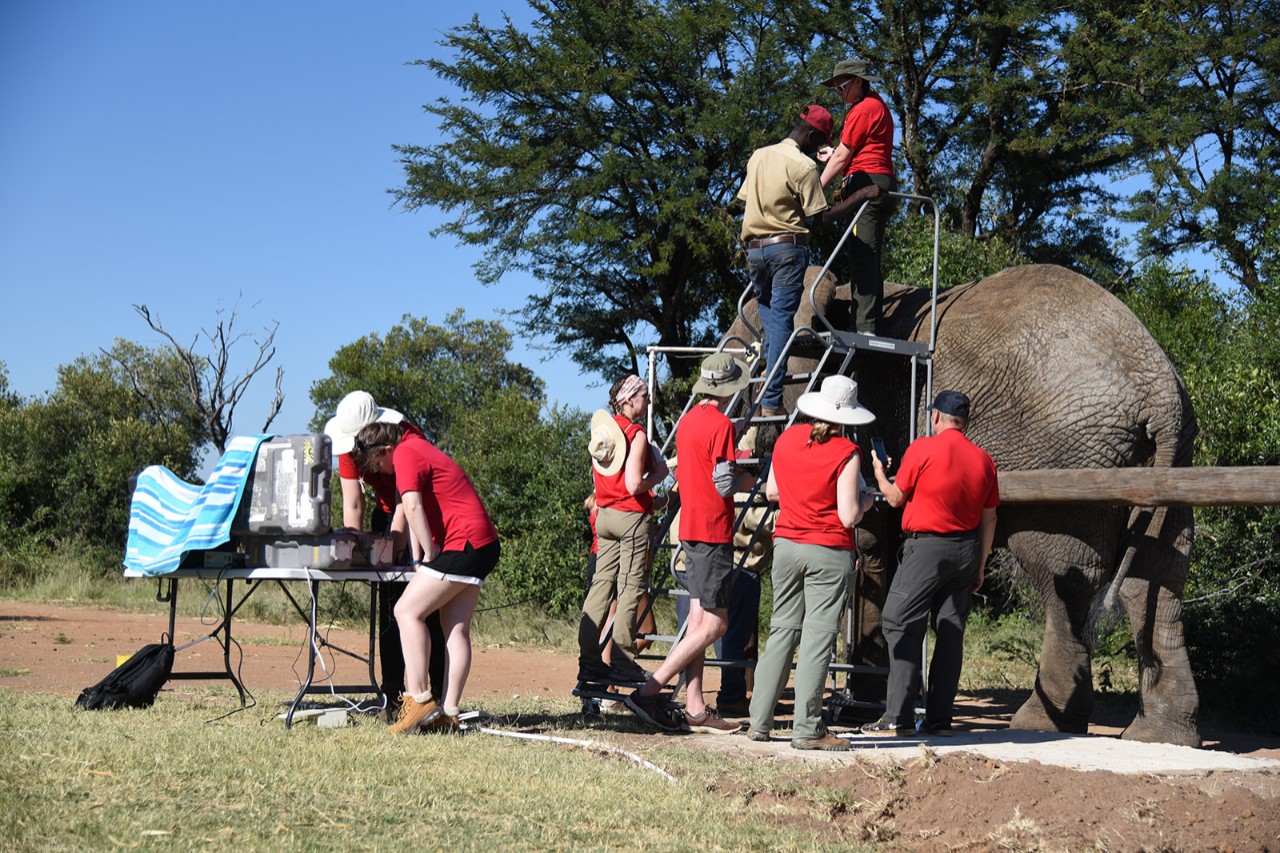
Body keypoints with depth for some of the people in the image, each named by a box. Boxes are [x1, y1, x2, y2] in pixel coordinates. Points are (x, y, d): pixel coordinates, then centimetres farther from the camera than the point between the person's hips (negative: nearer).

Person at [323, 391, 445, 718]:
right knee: (389, 607, 1)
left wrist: (391, 548, -35)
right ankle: (393, 696, 4)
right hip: (387, 513, 5)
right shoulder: (349, 446, -10)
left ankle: (440, 698, -8)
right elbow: (353, 505, -9)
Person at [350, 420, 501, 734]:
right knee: (456, 629, 6)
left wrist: (430, 555, -14)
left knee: (407, 611, -9)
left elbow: (412, 506, -21)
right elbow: (412, 507, 20)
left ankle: (419, 699, -13)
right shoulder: (417, 445, 22)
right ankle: (448, 713, 4)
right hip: (483, 544, 10)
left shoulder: (405, 454, -9)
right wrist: (418, 558, 13)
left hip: (464, 543, -10)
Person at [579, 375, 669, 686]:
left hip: (605, 514, 8)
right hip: (632, 516, -8)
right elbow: (633, 485, -21)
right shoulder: (636, 434, -13)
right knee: (631, 589, -2)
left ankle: (589, 663, 9)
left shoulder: (602, 429, 11)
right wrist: (659, 475, -3)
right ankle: (623, 664, 0)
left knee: (601, 585, 8)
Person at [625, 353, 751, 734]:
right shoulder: (721, 425, -14)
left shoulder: (687, 420, 11)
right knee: (713, 624, -5)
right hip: (714, 531, -9)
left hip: (691, 527, 9)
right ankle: (648, 691, -11)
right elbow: (726, 484, -19)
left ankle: (695, 709, 7)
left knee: (699, 620, 8)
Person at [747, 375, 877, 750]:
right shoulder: (846, 453, -12)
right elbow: (849, 516, -14)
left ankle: (759, 721, 14)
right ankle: (807, 729, 3)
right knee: (818, 638, 0)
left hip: (786, 545, 5)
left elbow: (771, 491, 16)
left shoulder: (787, 439, 4)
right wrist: (866, 499, 5)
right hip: (829, 552, -5)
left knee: (782, 630, 13)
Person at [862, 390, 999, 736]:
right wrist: (980, 564, 18)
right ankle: (939, 718, 10)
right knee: (951, 631, 9)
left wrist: (880, 474, 21)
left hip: (926, 546, -6)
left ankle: (899, 717, -8)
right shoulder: (983, 459, 8)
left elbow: (896, 498, 1)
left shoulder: (922, 449, -8)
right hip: (967, 550, 6)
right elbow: (989, 518, 10)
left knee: (901, 625, -3)